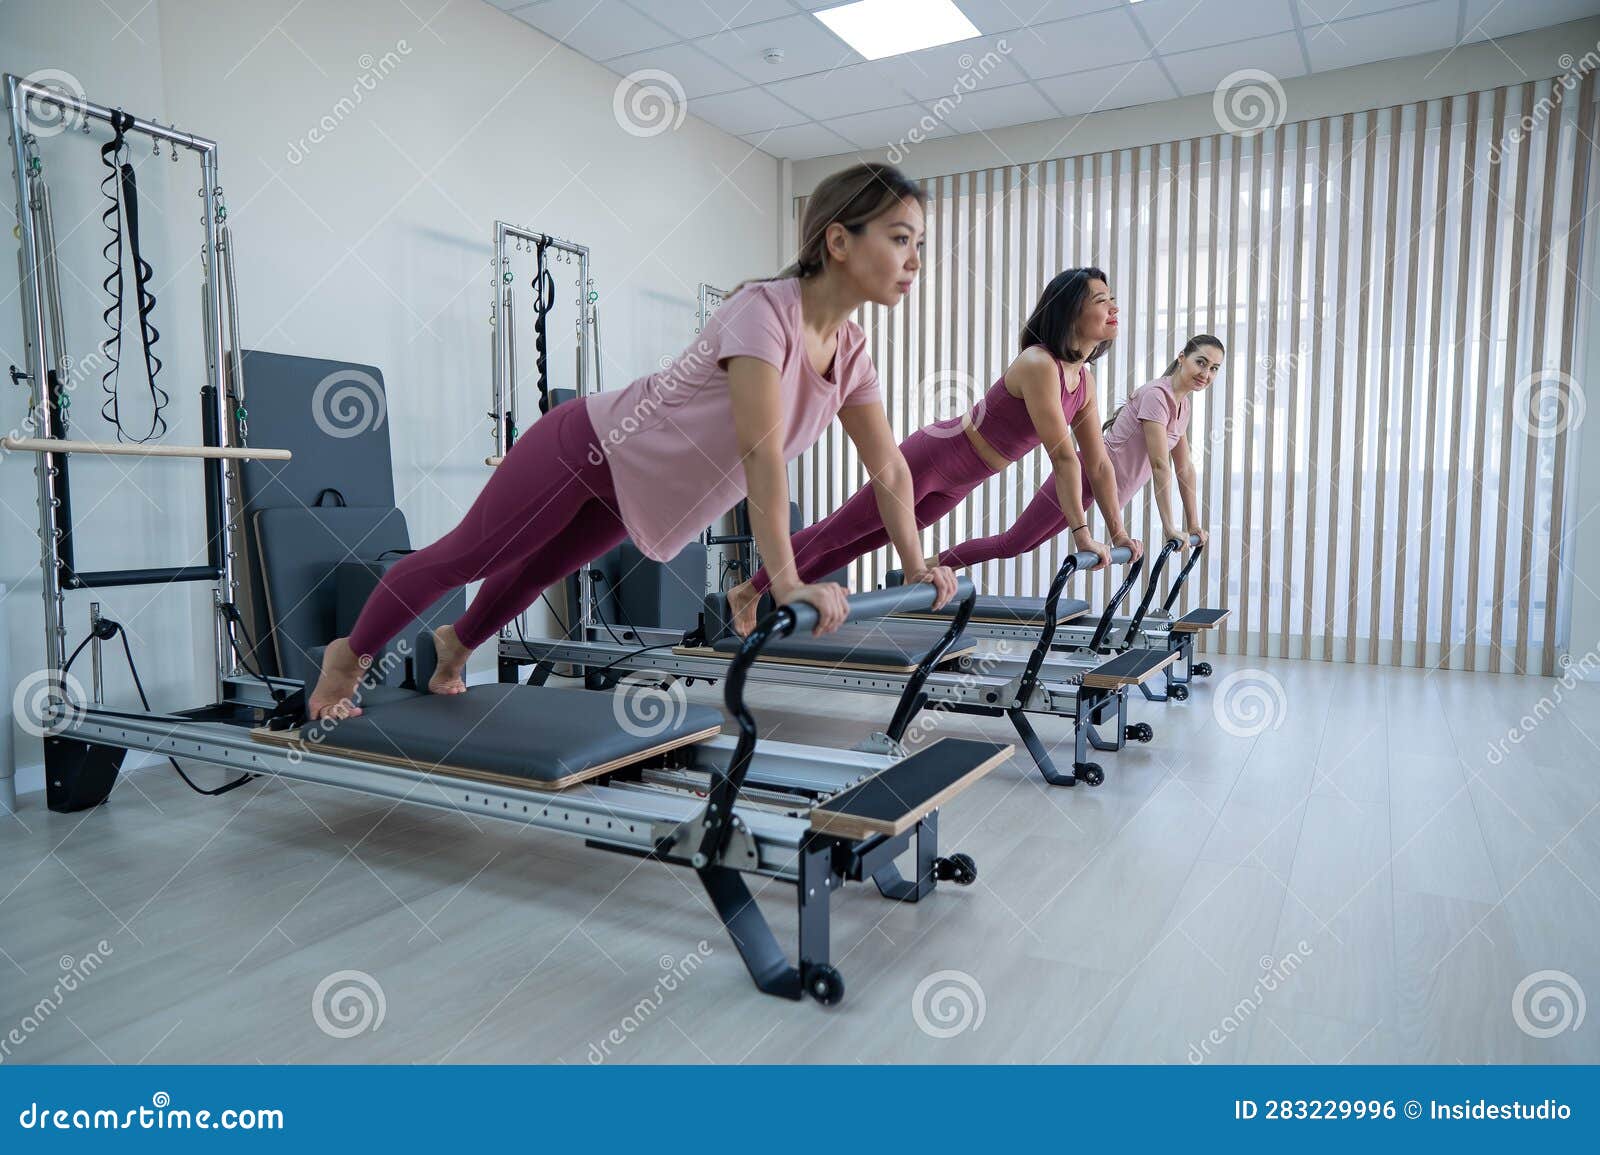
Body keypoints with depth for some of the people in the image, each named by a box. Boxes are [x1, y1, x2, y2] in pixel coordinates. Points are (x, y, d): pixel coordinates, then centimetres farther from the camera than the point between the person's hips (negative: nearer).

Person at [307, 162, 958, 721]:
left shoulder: (850, 352, -6)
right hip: (585, 446, -7)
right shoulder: (763, 311, -31)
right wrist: (785, 582, -44)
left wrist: (915, 566, -4)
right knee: (462, 557, 10)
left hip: (631, 488, 8)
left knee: (540, 569, 28)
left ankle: (456, 643, 54)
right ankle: (348, 656, 33)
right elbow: (762, 454, -40)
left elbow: (889, 468, -1)